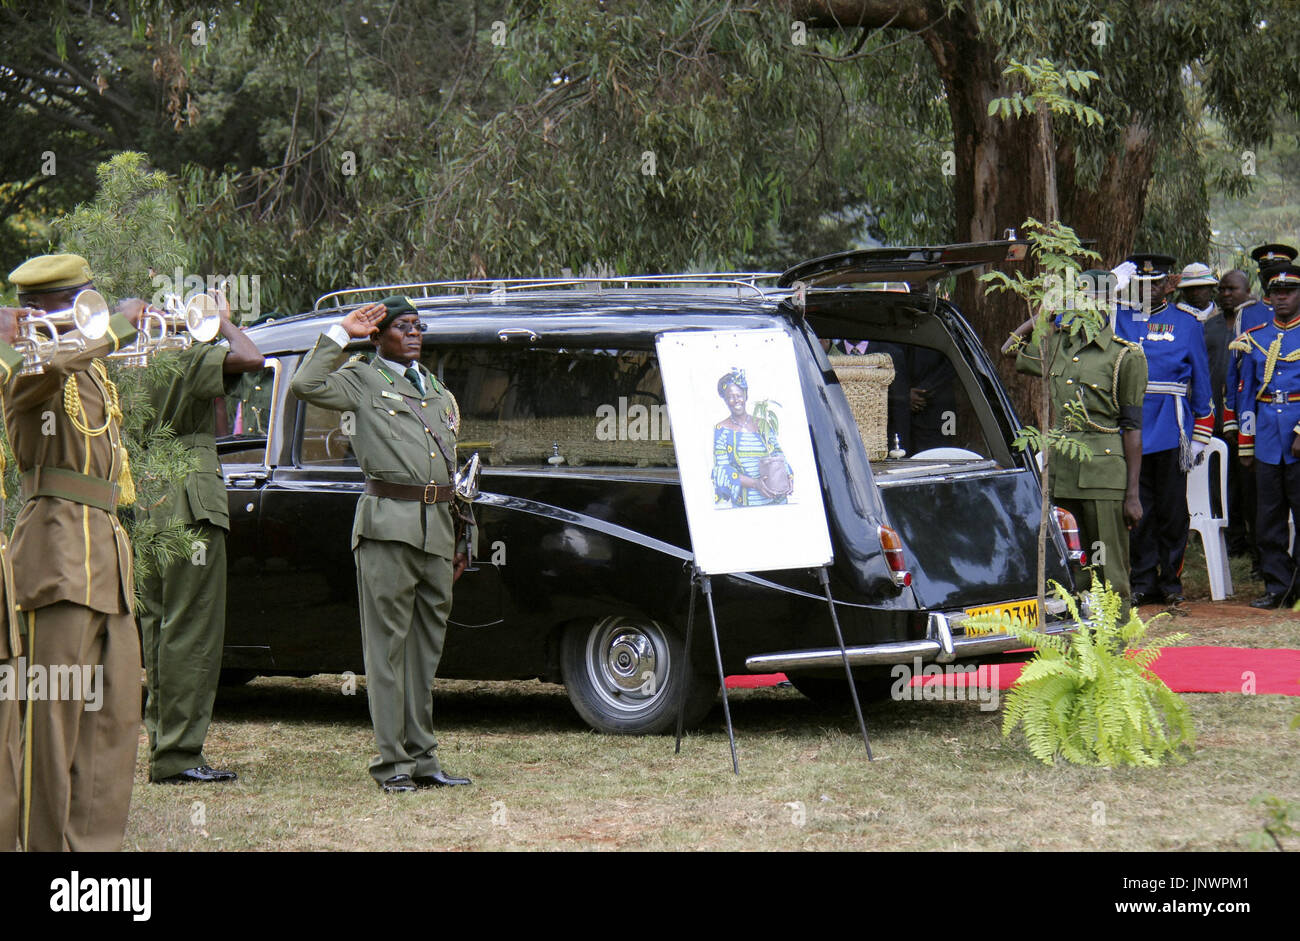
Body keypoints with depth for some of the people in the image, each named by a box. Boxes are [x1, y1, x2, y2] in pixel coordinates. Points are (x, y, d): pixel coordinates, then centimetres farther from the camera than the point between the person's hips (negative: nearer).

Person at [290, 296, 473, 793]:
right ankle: (392, 762, -4)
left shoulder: (438, 392, 23)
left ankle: (422, 757, 15)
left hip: (437, 527, 6)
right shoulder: (362, 381, 5)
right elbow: (306, 385, -14)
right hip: (387, 526, -6)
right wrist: (341, 333, -7)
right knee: (388, 644, -5)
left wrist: (461, 537, 21)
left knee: (427, 645, 9)